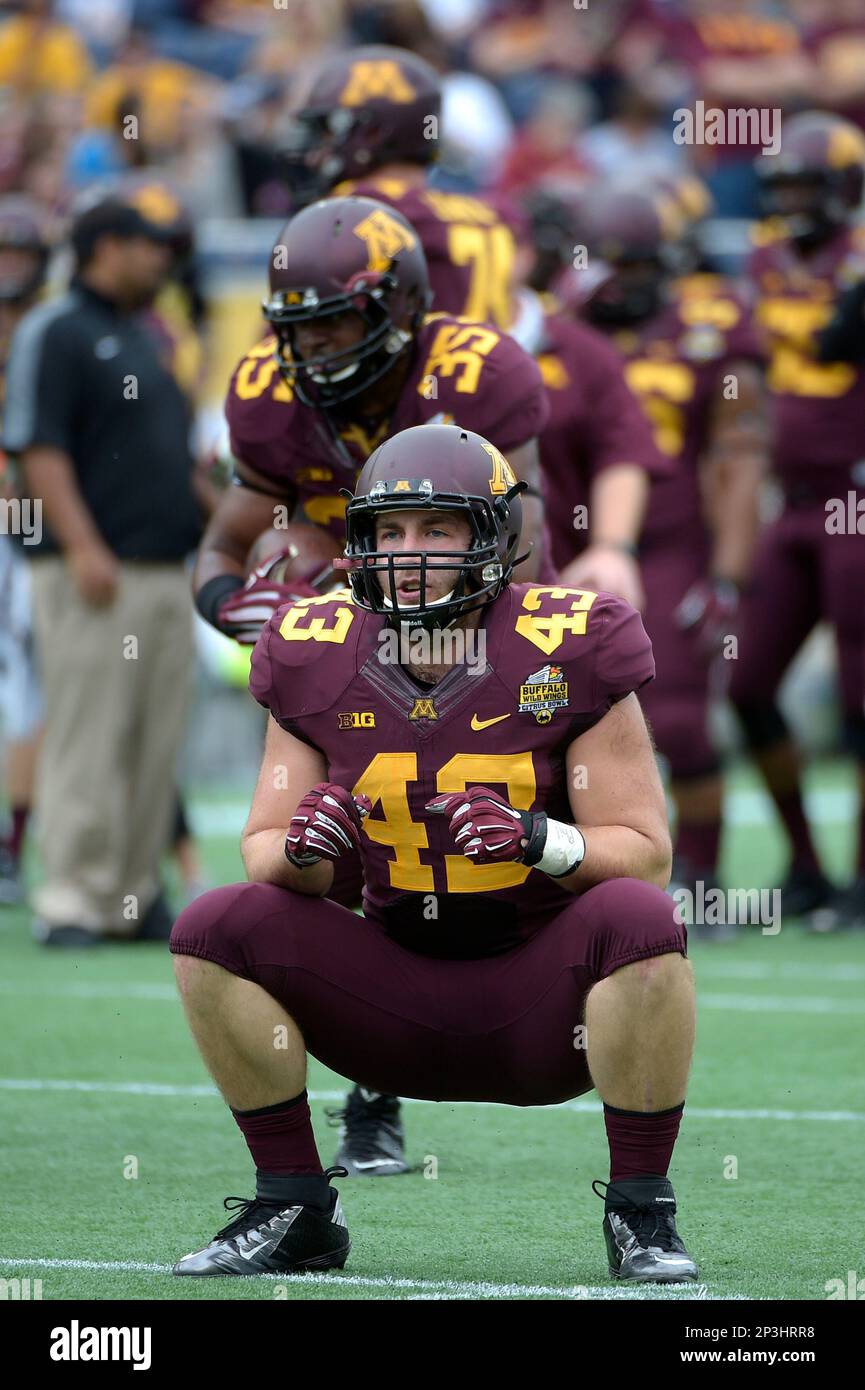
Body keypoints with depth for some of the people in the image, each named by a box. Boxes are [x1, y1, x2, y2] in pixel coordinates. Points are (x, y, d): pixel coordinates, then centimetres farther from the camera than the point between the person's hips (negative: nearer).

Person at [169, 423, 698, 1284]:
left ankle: (641, 1213, -17)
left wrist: (539, 840, -30)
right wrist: (301, 850, -21)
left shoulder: (568, 655, -11)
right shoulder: (320, 663, -2)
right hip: (398, 1003, 3)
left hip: (544, 1005, -3)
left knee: (640, 919, -33)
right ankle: (293, 1210, -3)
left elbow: (644, 853, -9)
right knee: (215, 930, -16)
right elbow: (265, 853, 5)